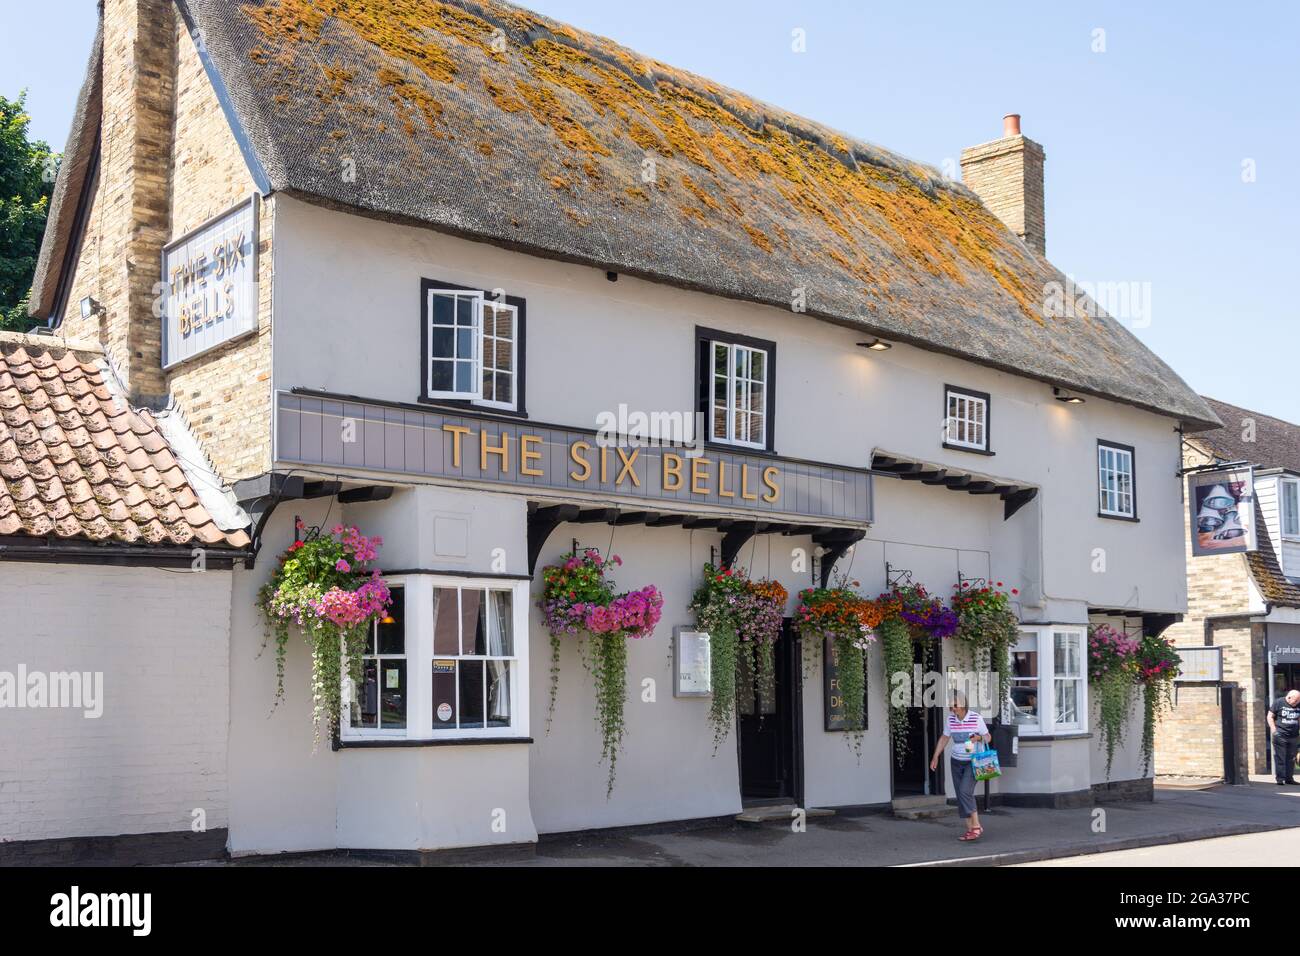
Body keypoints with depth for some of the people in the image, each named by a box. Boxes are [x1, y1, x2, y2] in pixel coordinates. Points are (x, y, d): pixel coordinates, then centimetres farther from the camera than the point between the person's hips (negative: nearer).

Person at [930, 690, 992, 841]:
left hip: (974, 761, -5)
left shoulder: (976, 718, -11)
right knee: (960, 796, 4)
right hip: (956, 761, 5)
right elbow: (944, 738, 12)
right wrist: (935, 757, 8)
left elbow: (988, 737, -1)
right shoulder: (950, 719, 0)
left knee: (965, 791, -20)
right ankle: (970, 829, 11)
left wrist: (979, 738, -22)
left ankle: (977, 826, -11)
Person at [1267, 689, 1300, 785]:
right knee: (1280, 758, -4)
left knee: (1291, 758, 6)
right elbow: (1270, 716, 0)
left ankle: (1289, 778, 14)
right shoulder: (1278, 703, -3)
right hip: (1280, 736, -5)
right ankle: (1280, 778, -2)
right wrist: (1274, 730, -9)